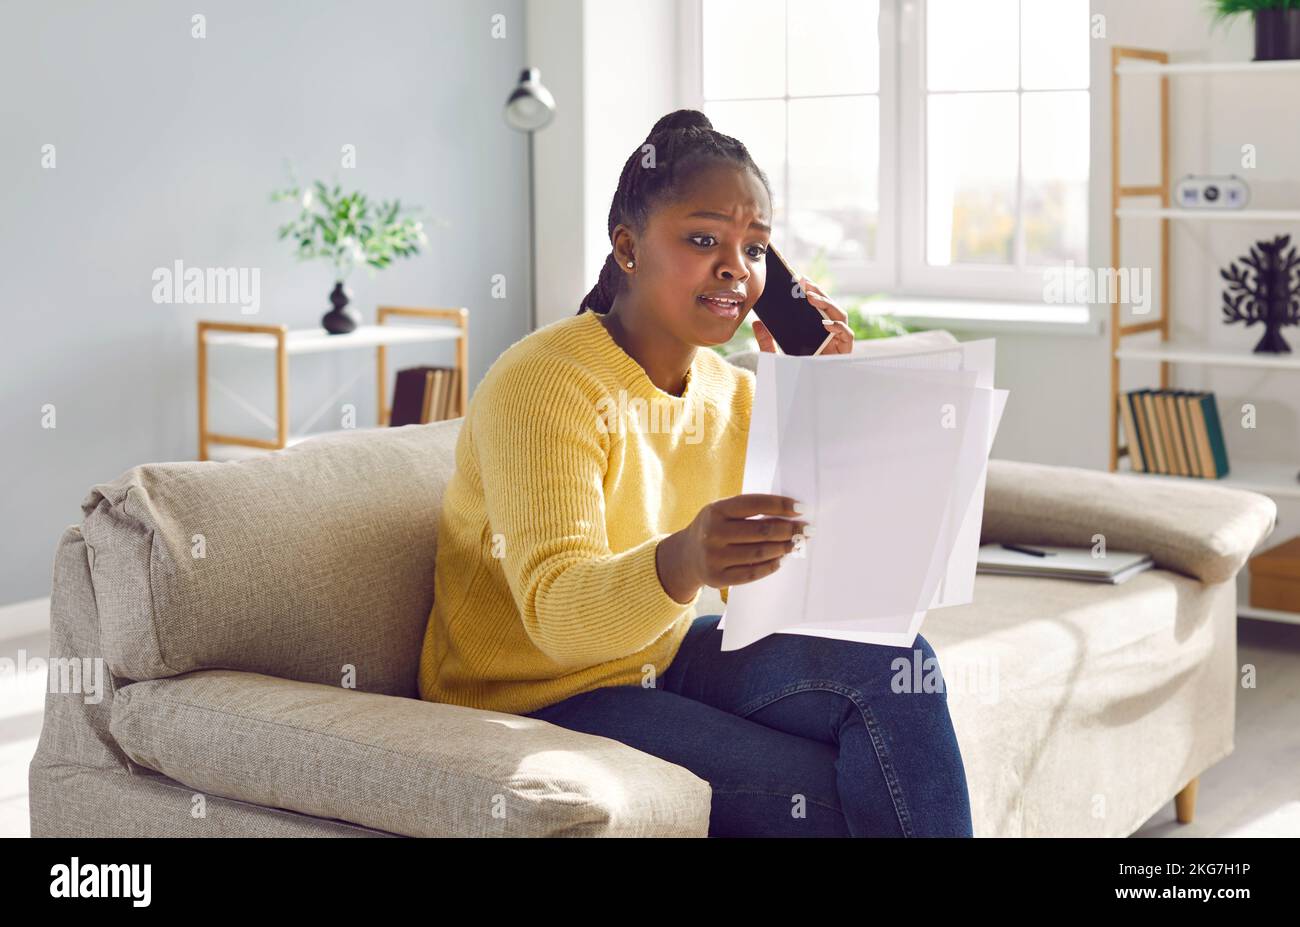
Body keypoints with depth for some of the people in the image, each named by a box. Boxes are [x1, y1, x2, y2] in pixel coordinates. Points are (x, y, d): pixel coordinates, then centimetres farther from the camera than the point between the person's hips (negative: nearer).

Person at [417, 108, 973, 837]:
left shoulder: (731, 392, 3)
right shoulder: (542, 386, -19)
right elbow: (558, 617, -30)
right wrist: (681, 564, -51)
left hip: (663, 658, 7)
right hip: (540, 700, -7)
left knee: (894, 666, -15)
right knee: (827, 794, -22)